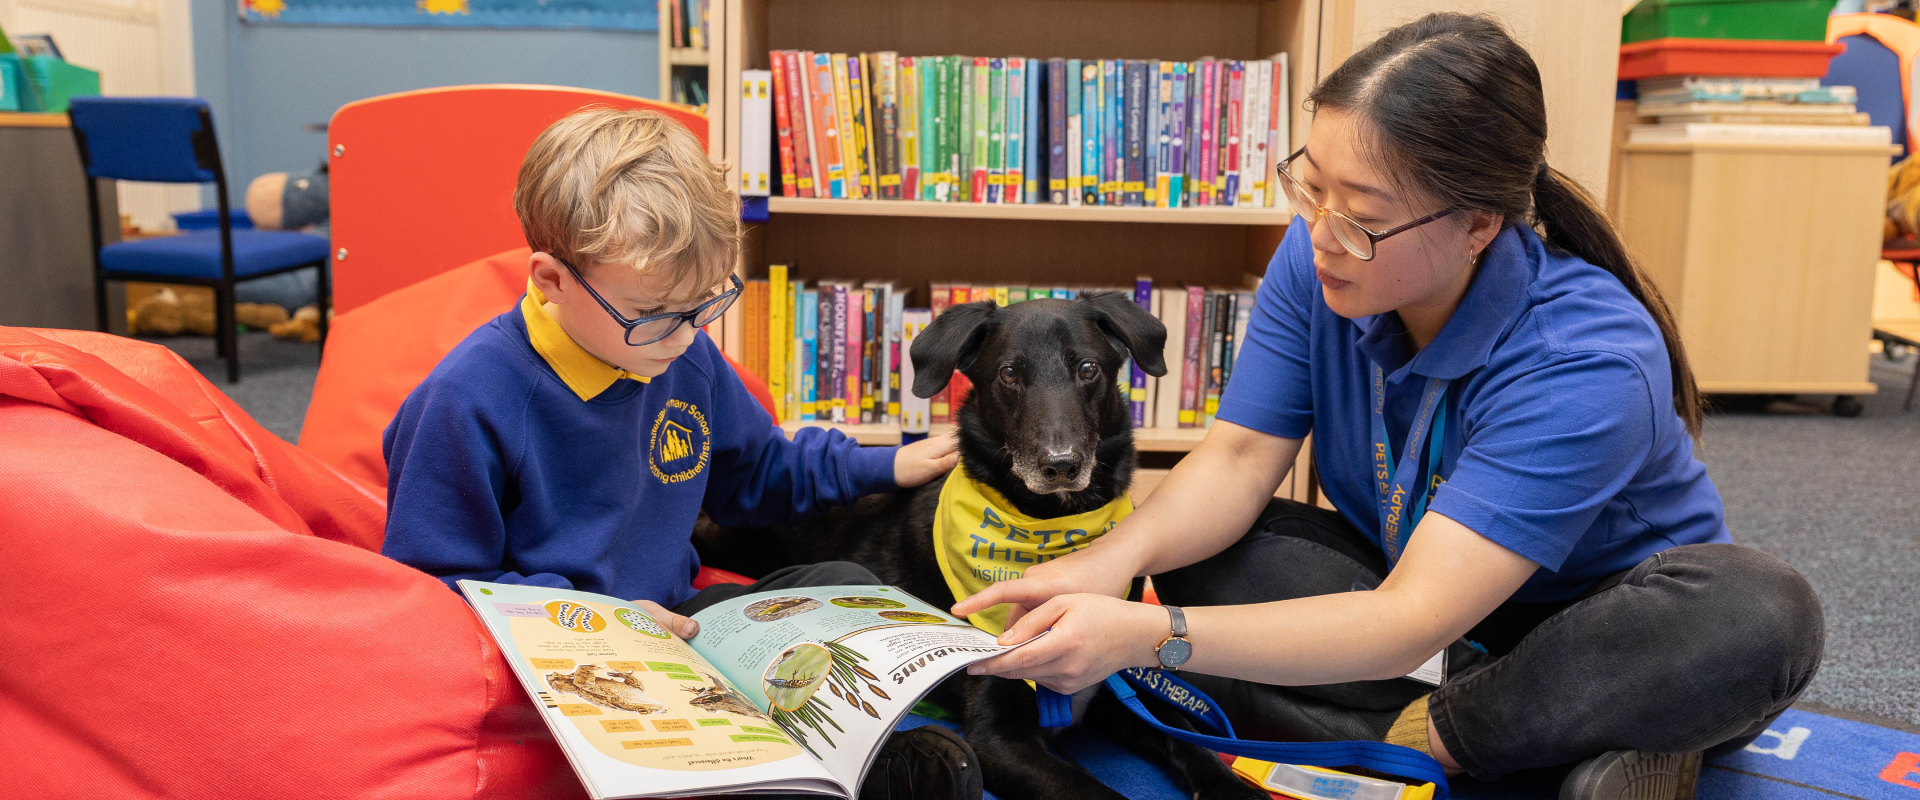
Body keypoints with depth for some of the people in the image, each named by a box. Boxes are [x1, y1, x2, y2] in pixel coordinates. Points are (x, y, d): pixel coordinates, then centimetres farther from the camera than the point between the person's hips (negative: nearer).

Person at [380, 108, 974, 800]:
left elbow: (756, 470, 20)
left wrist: (884, 467, 11)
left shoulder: (687, 357, 2)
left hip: (678, 615, 7)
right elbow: (429, 584, -14)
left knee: (847, 585, -3)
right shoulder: (468, 401, -20)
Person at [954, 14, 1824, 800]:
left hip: (1606, 624, -4)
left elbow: (1408, 624, -38)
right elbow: (1239, 456, -14)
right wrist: (1115, 559, -35)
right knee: (1199, 555, -19)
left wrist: (1147, 636, -46)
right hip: (1415, 574, 5)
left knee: (1761, 617, -37)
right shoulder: (1319, 261, -16)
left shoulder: (1587, 364, -33)